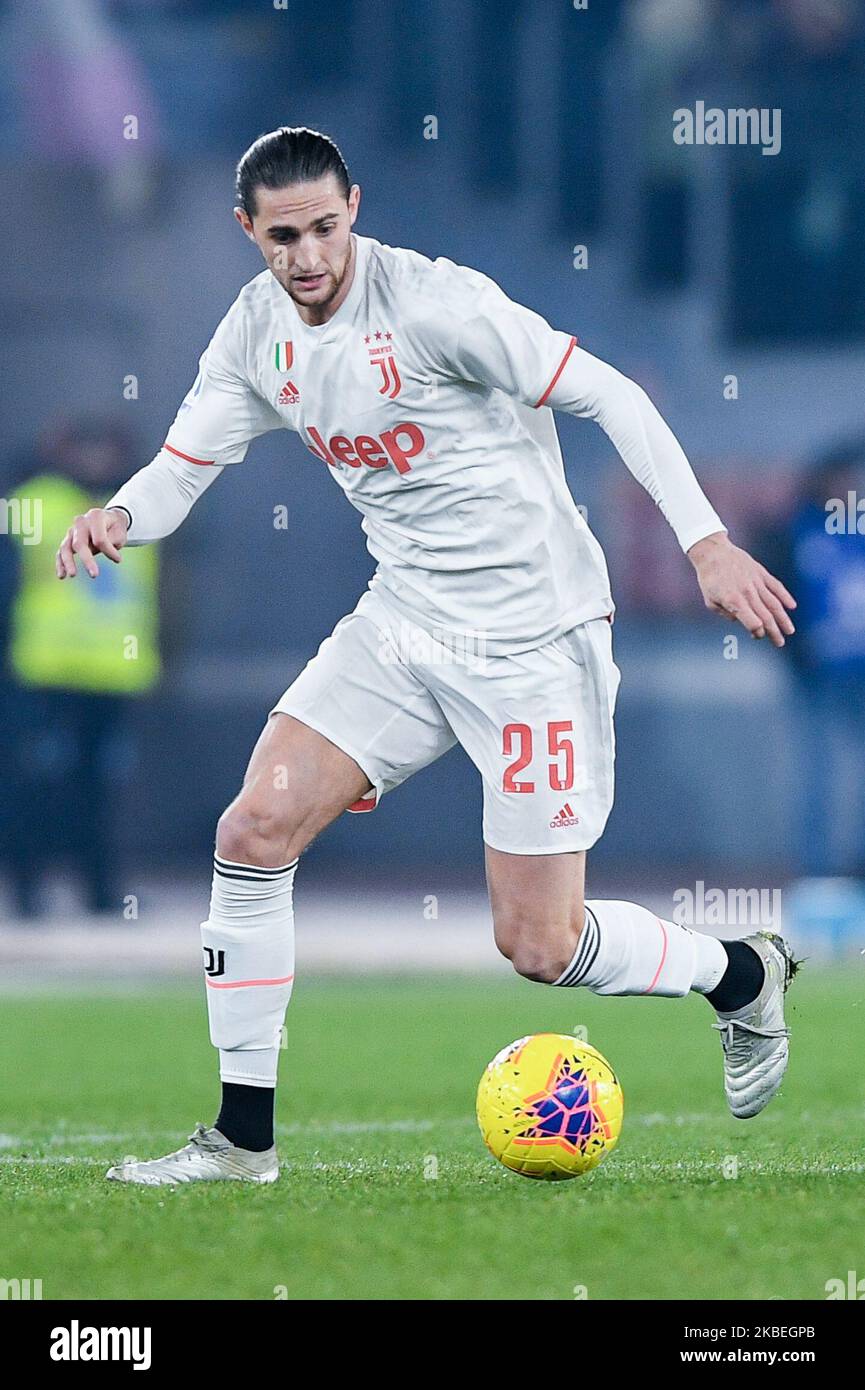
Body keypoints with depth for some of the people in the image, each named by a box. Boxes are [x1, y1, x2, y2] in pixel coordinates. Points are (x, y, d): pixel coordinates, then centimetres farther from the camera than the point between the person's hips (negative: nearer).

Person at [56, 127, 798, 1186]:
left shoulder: (432, 302, -20)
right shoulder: (255, 333, 2)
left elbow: (608, 394, -18)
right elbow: (183, 466, 6)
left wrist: (706, 542, -24)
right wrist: (117, 518, -18)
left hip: (533, 637, -6)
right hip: (403, 621, 6)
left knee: (537, 947, -5)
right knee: (254, 830, -8)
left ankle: (741, 978, 25)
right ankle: (243, 1136, 2)